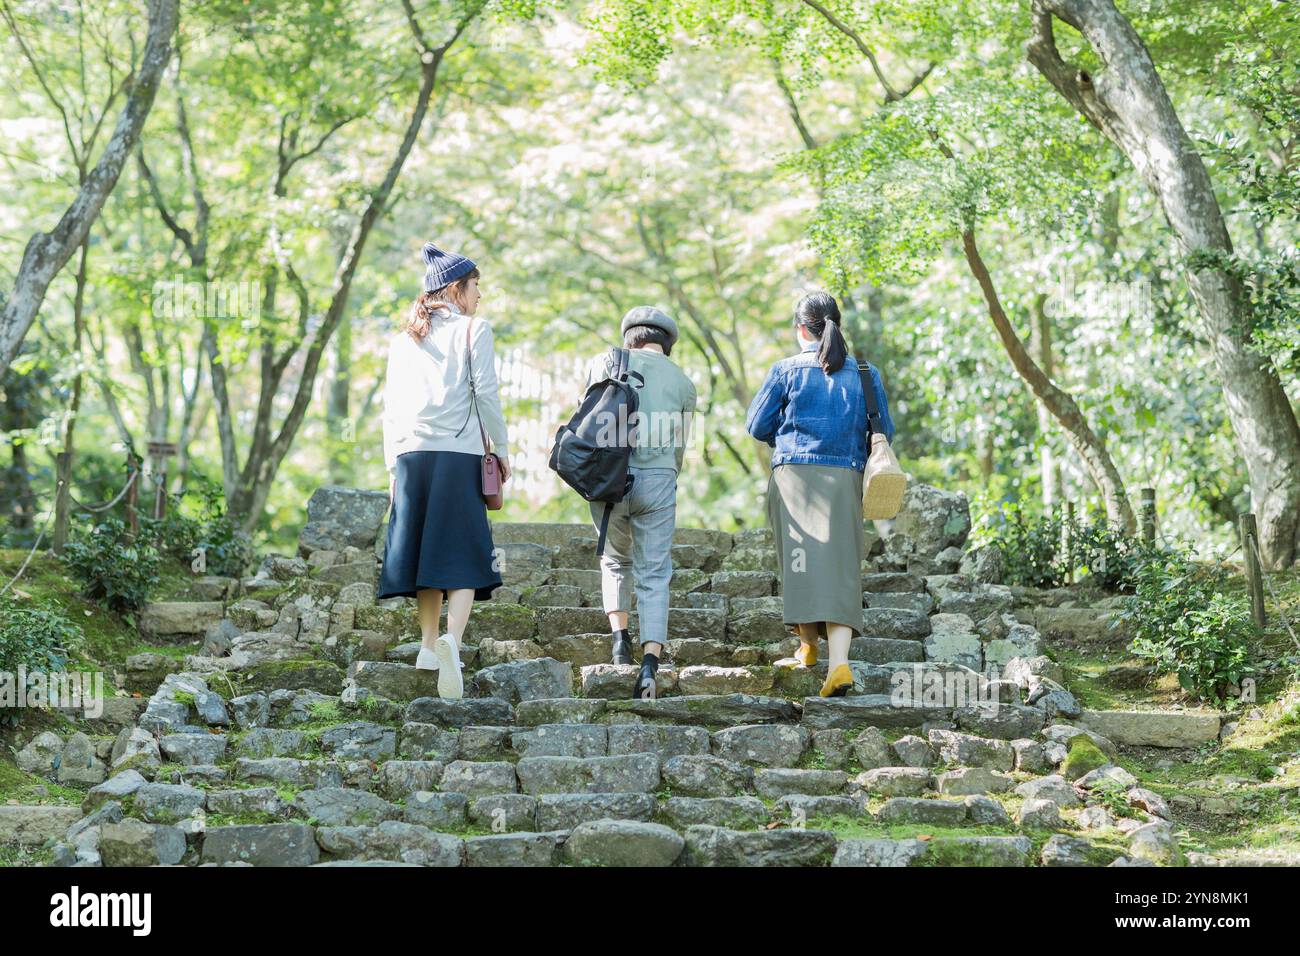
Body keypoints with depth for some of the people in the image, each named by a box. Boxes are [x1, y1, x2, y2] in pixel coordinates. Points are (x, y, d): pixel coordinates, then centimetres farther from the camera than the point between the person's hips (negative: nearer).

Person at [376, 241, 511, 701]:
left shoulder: (404, 340, 17)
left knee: (426, 548, 12)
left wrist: (393, 466, 17)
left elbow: (391, 407, 15)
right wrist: (501, 451, 4)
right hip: (459, 454, -5)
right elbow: (486, 394, -3)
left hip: (411, 455, 5)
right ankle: (451, 639, -28)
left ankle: (429, 645, 13)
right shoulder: (473, 330, 3)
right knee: (463, 554, -7)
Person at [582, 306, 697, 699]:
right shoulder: (683, 382, 10)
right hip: (659, 480, 0)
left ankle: (619, 634, 8)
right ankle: (650, 664, -10)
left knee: (615, 559, 24)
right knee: (654, 574, 3)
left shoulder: (605, 364, 7)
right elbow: (679, 446, 13)